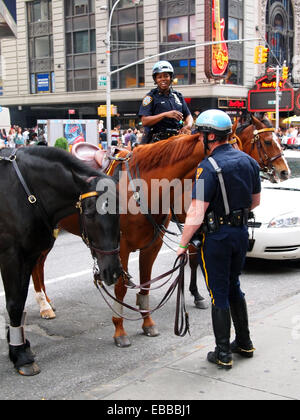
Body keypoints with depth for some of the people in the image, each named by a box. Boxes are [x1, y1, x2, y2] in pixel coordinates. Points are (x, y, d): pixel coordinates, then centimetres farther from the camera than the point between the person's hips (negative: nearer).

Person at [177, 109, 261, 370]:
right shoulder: (249, 161, 3)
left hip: (216, 235, -7)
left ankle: (223, 354, 12)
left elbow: (197, 213, -22)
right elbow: (255, 201, 13)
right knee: (234, 287, 22)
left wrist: (183, 244, -14)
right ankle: (244, 343, 31)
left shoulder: (209, 167, -20)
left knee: (219, 294, 4)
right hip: (242, 233, 7)